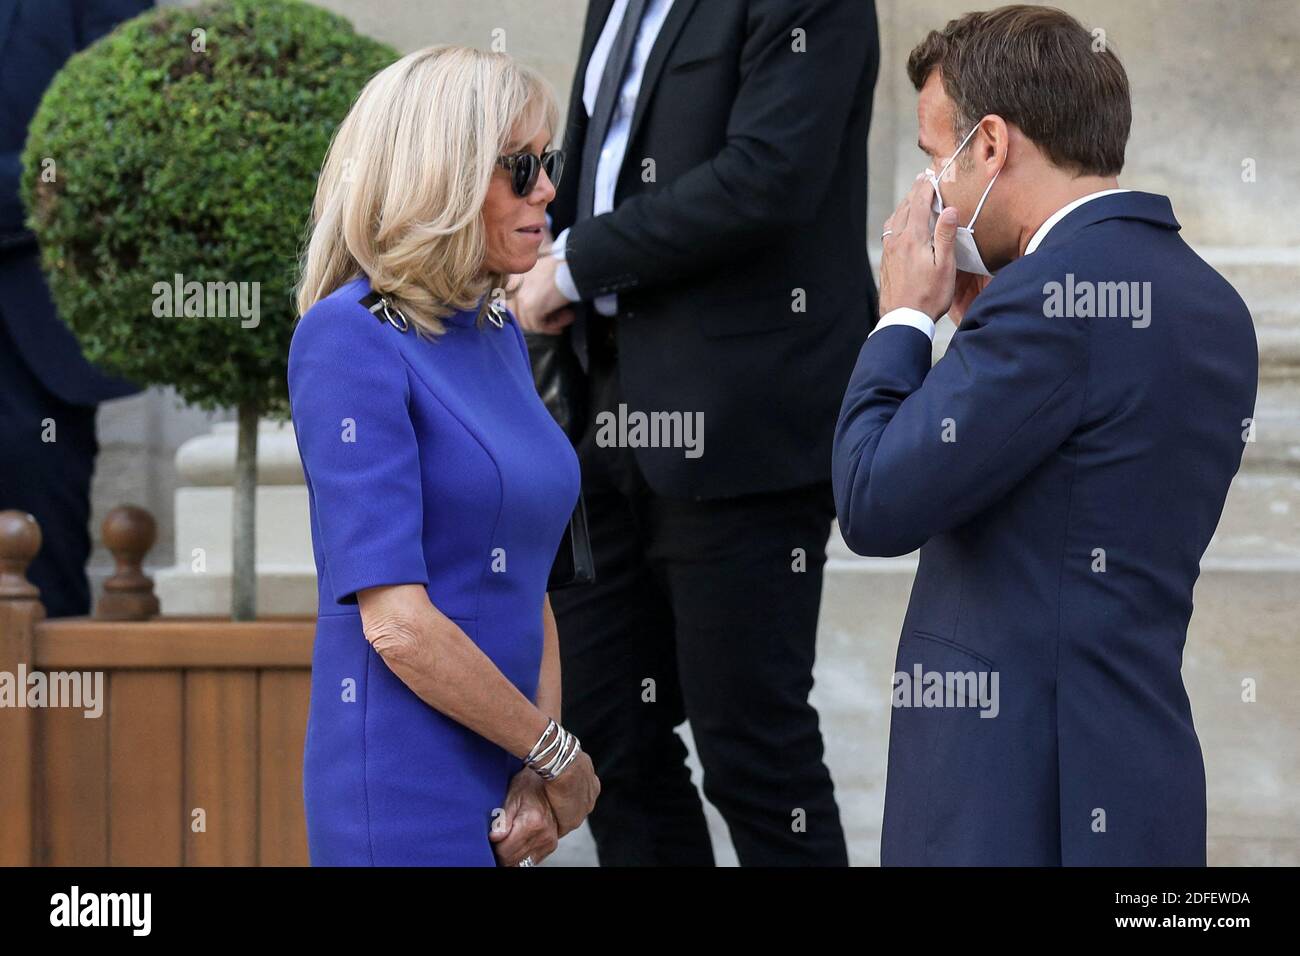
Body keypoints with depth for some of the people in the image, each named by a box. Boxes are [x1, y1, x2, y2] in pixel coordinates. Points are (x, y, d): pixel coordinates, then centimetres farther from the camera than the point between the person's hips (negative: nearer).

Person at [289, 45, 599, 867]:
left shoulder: (501, 335, 12)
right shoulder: (351, 338, -12)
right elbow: (397, 622, -19)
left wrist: (541, 773, -1)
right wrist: (559, 754, -9)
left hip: (506, 794, 7)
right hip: (408, 794, -7)